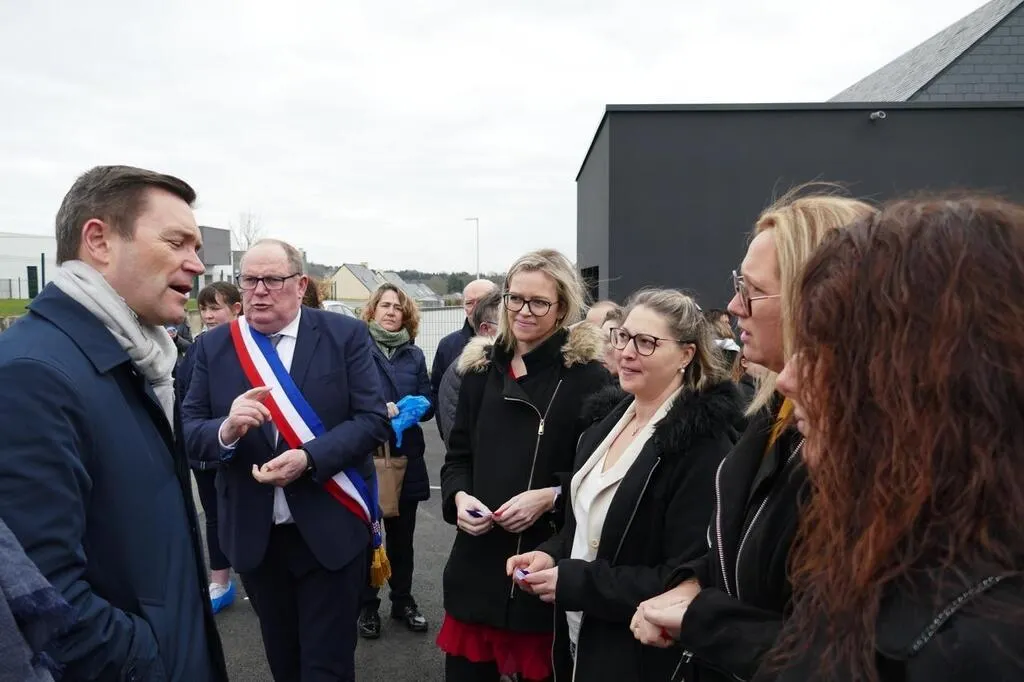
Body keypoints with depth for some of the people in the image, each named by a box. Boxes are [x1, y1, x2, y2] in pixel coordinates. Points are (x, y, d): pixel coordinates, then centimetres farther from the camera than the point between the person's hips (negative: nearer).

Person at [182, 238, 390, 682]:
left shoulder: (345, 336, -6)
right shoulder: (214, 346, 1)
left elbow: (373, 419, -11)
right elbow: (188, 429, -1)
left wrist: (308, 457, -24)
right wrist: (226, 430, -24)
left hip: (331, 529, -3)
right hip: (255, 534, 3)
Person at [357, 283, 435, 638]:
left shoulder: (414, 355, 9)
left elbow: (429, 404, 6)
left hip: (406, 456, 3)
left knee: (402, 534, 14)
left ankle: (403, 601, 29)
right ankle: (367, 605, 23)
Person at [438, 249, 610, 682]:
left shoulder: (586, 376, -8)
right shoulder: (481, 367, 7)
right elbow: (457, 456, 12)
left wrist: (551, 497, -19)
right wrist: (459, 496, -7)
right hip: (478, 560, 4)